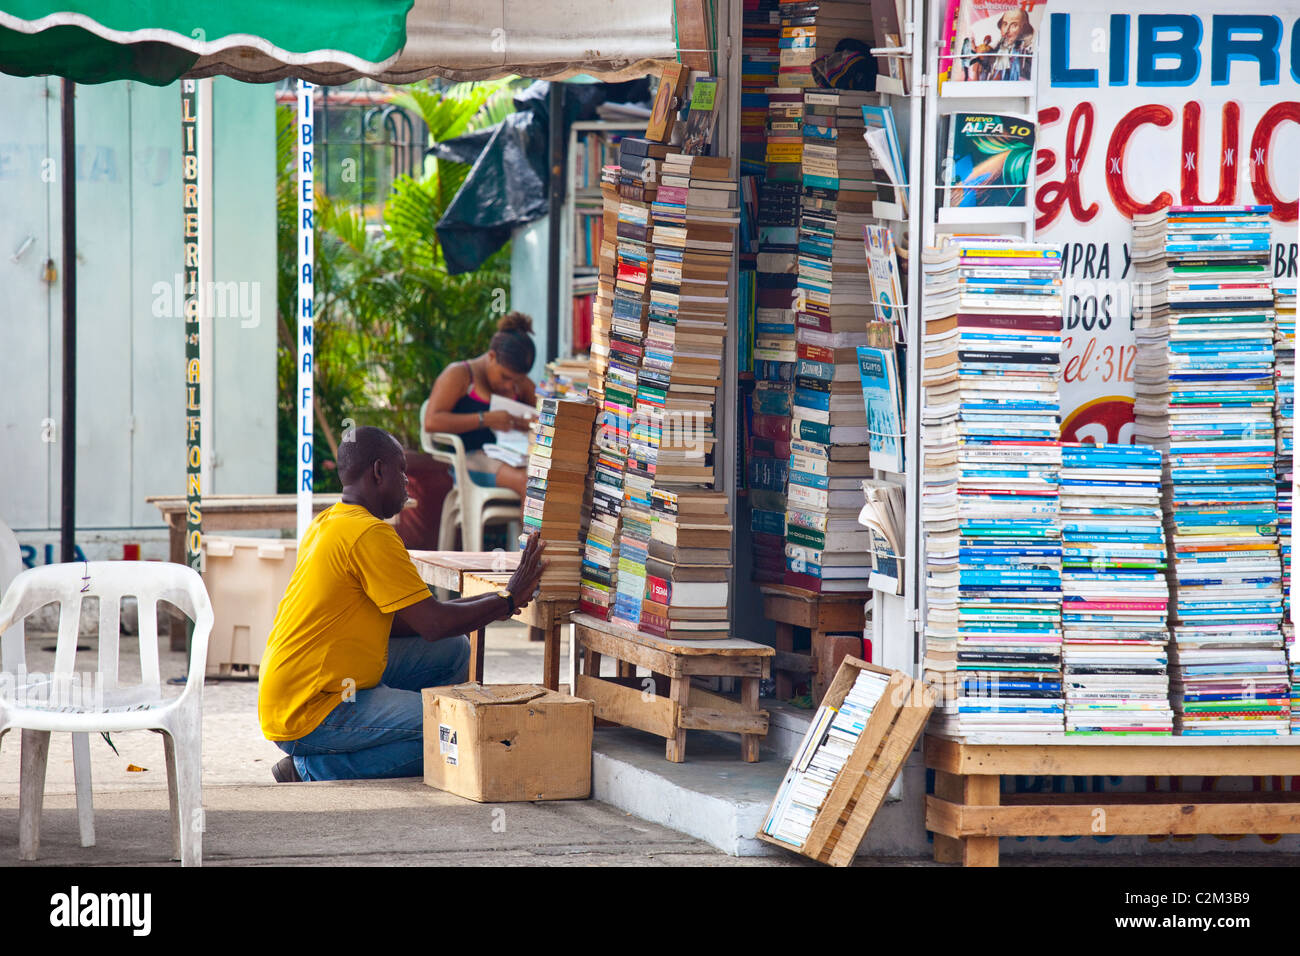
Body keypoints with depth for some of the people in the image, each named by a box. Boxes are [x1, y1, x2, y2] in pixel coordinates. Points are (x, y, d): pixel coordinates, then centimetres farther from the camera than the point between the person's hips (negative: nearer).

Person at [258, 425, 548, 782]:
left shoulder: (326, 524, 14)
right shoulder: (370, 535, -17)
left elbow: (395, 621, 18)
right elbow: (434, 625, -17)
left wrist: (488, 605, 15)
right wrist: (508, 600, -3)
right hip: (307, 717, -10)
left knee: (453, 651, 14)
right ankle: (317, 768, -10)